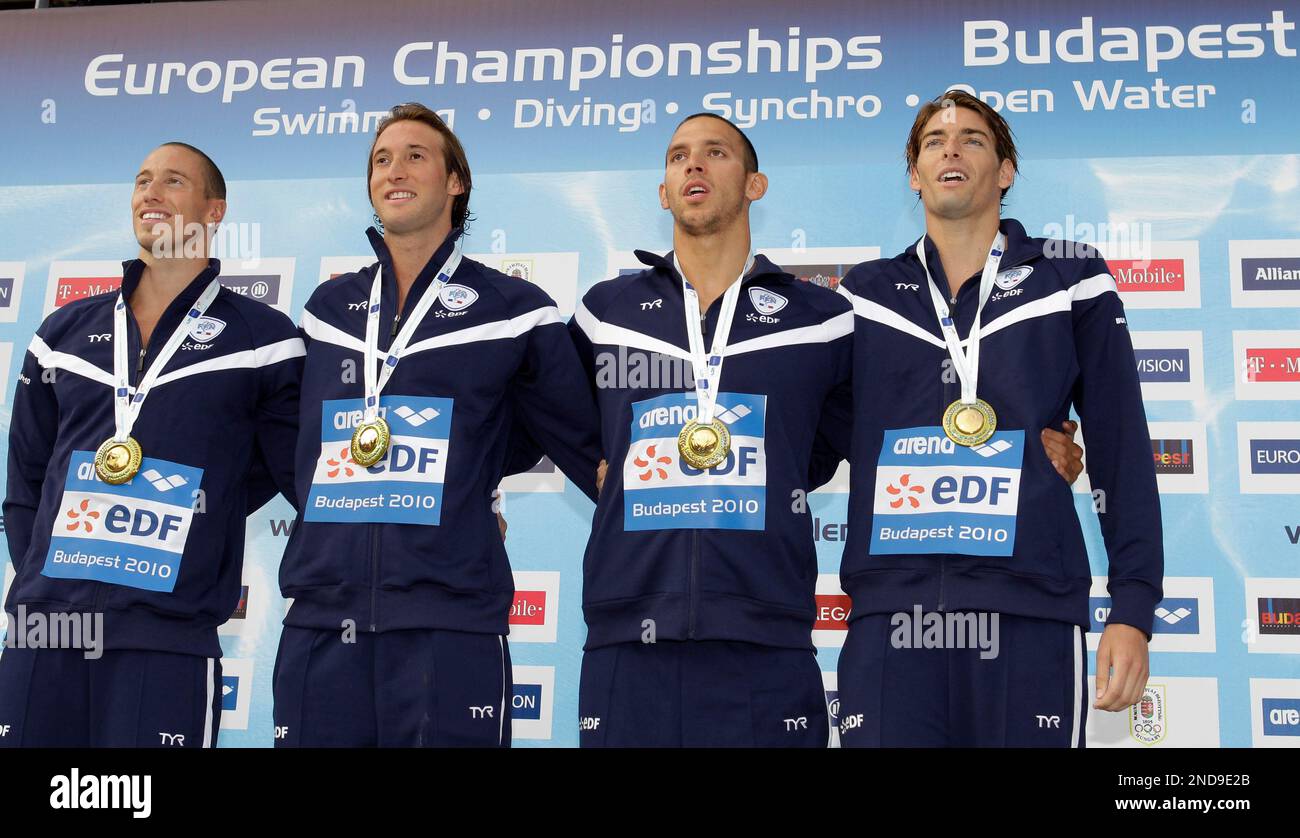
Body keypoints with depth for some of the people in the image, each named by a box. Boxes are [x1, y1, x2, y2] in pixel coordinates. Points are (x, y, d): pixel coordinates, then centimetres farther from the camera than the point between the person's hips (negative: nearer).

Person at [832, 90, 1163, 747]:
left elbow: (1120, 449, 6)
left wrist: (1132, 609, -1)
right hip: (890, 614, 1)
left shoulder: (1070, 281, 9)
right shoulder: (864, 294, 14)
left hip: (1031, 614, -1)